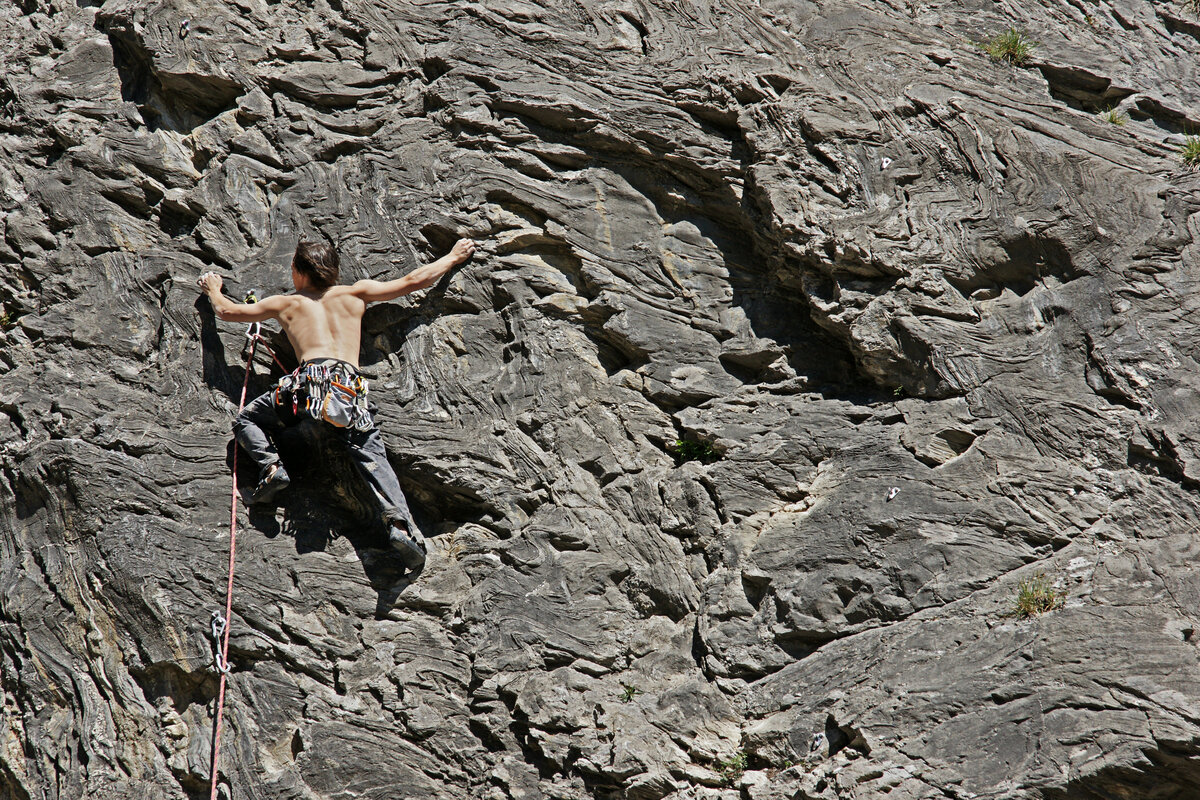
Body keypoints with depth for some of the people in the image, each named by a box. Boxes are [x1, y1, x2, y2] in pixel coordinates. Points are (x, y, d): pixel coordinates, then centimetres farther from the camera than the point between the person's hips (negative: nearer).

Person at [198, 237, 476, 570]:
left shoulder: (286, 304, 25)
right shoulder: (356, 293, 25)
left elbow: (228, 311, 36)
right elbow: (413, 281, 26)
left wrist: (213, 289, 58)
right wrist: (453, 257, 40)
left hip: (311, 376, -1)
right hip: (349, 385, 1)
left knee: (246, 421, 19)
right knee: (371, 455, -5)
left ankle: (271, 466, -8)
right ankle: (398, 519, -29)